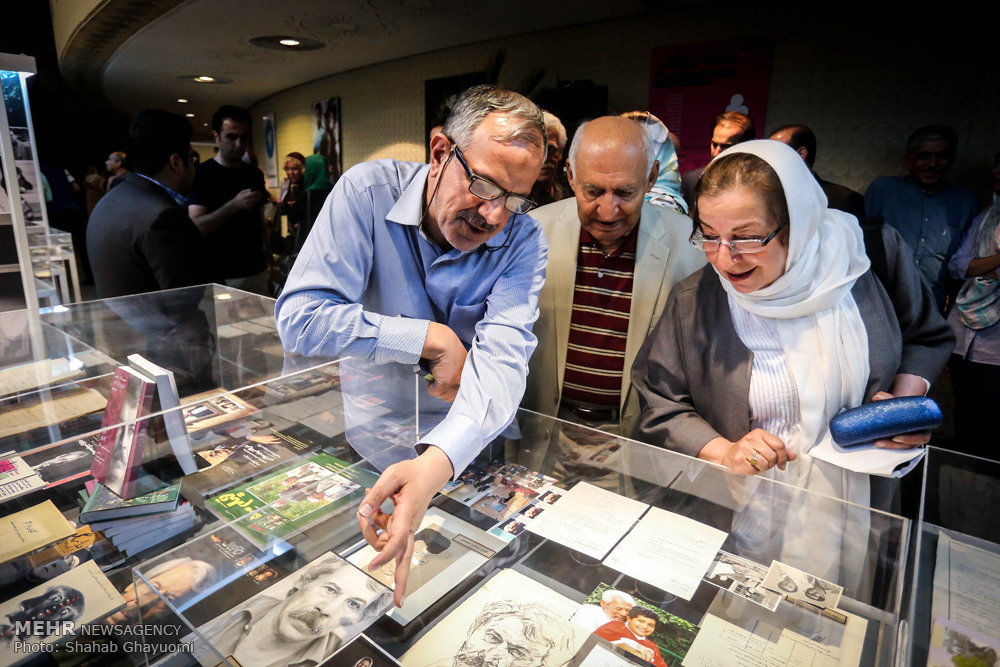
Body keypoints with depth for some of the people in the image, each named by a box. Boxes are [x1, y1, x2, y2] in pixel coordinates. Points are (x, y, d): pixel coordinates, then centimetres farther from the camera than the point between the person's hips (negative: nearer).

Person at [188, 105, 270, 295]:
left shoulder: (255, 175, 13)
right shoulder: (202, 174, -4)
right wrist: (234, 205, -24)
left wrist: (268, 261, 13)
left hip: (256, 272, 5)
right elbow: (196, 226, -13)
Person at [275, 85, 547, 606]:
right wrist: (432, 340, -23)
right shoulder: (368, 191, -14)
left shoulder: (522, 240, -12)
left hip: (462, 431, 2)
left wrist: (437, 461, -46)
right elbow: (299, 317, -20)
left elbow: (502, 357, -28)